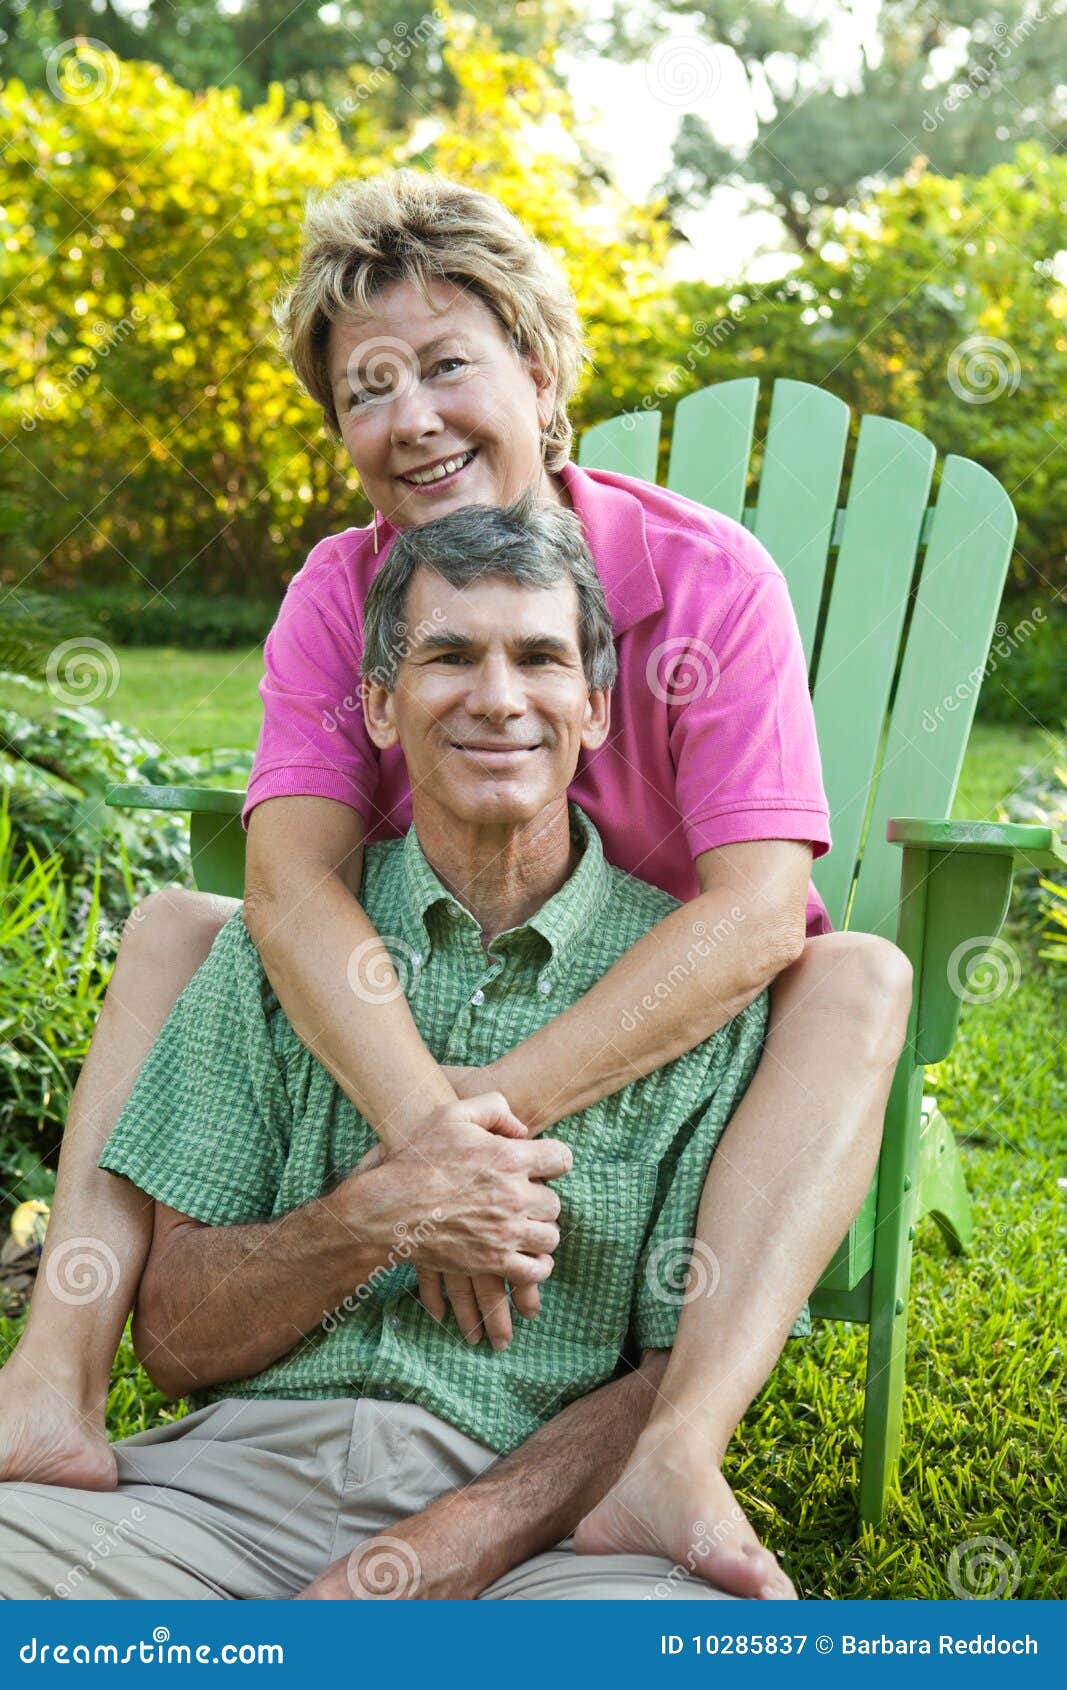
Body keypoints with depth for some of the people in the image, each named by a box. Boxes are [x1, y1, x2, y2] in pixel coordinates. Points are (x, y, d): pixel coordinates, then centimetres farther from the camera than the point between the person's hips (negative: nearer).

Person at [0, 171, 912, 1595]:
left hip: (662, 1049, -2)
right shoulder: (338, 596, -9)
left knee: (859, 979, -30)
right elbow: (293, 878, -25)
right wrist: (427, 1127, -44)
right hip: (403, 1031, 2)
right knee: (172, 927, -13)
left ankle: (681, 1454, -46)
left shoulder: (708, 578, -17)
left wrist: (499, 1103, -39)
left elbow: (760, 908, -28)